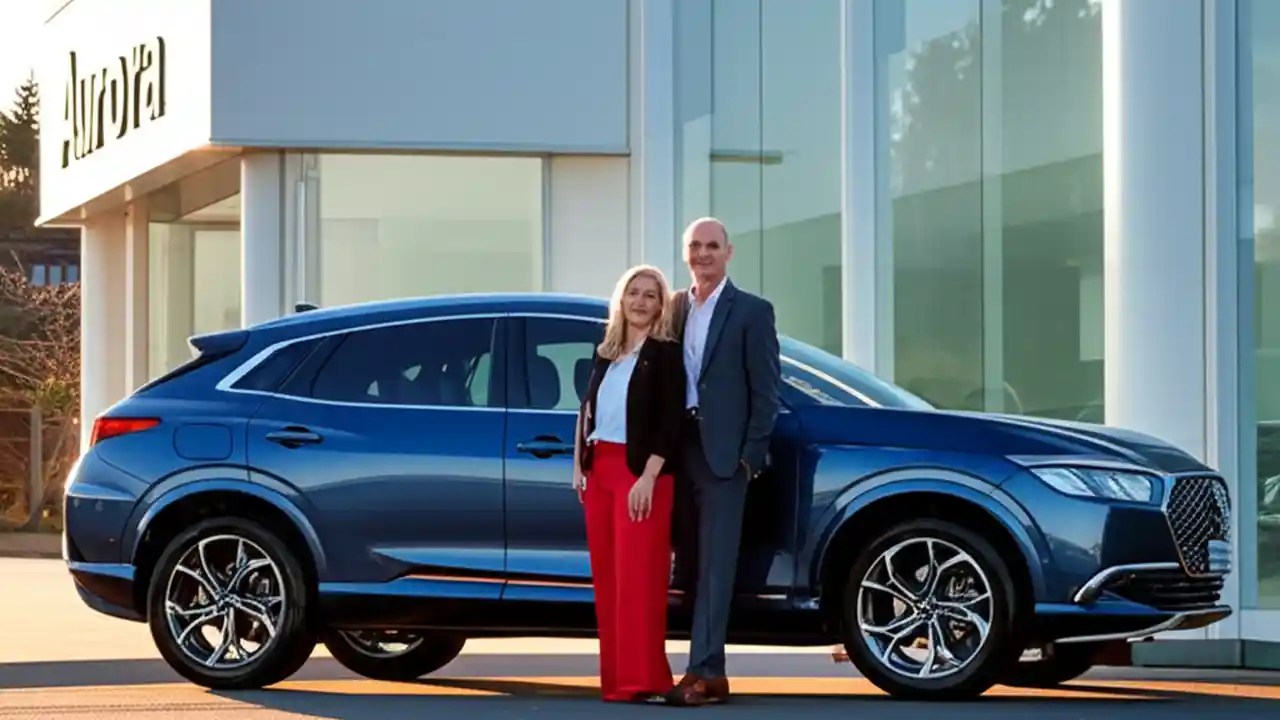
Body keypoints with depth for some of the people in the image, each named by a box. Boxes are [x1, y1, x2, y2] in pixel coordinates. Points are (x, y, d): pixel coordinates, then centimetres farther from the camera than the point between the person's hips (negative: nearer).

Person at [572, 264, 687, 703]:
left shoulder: (665, 354, -4)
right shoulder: (606, 352, 15)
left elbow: (671, 422, -11)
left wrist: (648, 477, -19)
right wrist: (579, 465, 10)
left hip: (640, 471, -6)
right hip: (600, 469, 6)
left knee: (637, 575, -11)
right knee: (606, 574, 6)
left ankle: (641, 679, -13)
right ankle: (616, 676, 10)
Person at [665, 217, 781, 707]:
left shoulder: (752, 311, -2)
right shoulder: (674, 308, 13)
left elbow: (766, 391, -5)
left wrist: (751, 456, -11)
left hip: (723, 451, -5)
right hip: (680, 447, 5)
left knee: (715, 564, -8)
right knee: (692, 562, 7)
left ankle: (703, 671, -12)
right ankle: (708, 669, 12)